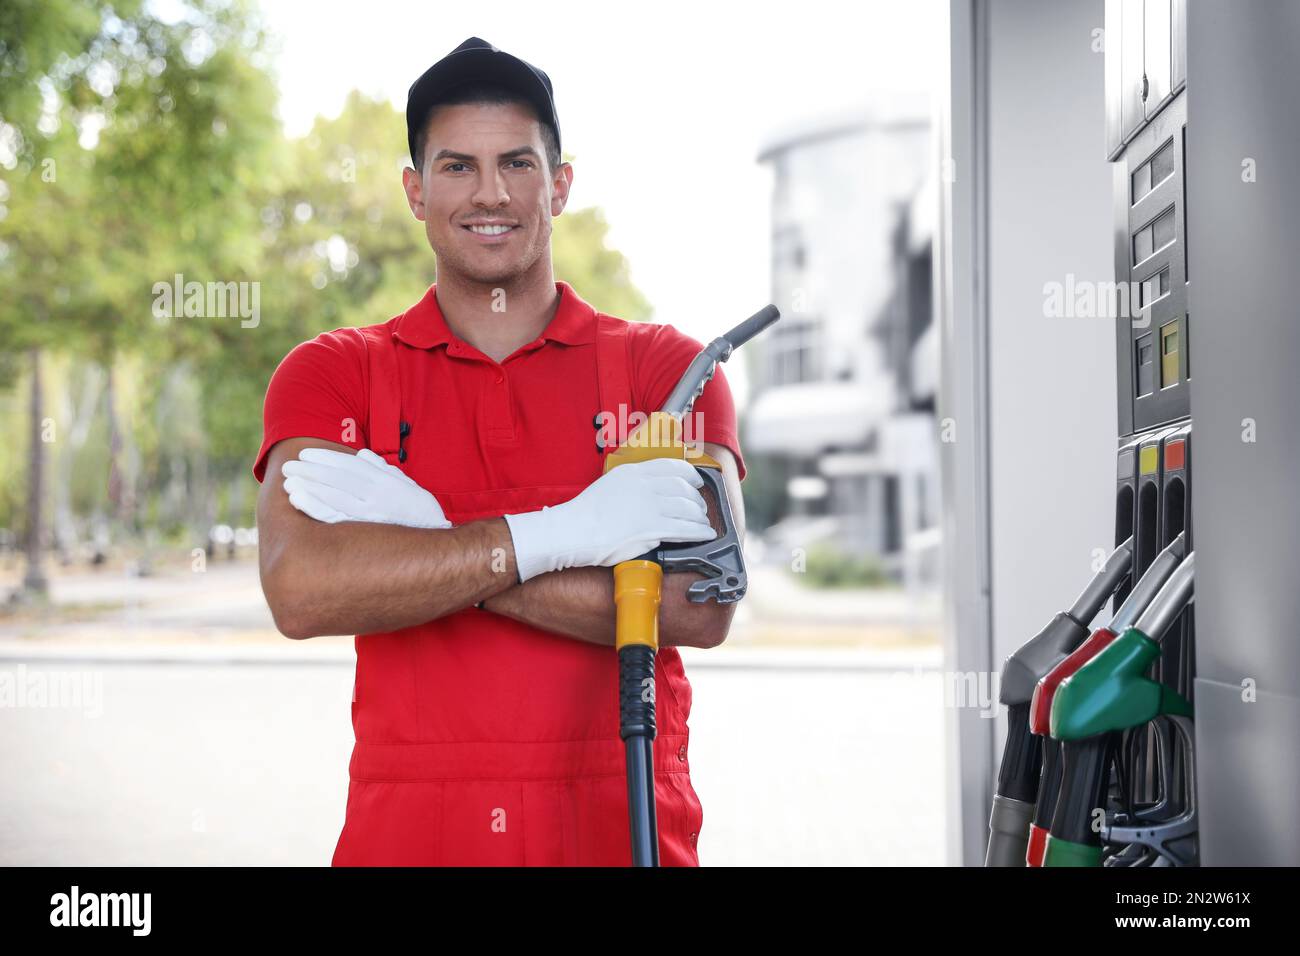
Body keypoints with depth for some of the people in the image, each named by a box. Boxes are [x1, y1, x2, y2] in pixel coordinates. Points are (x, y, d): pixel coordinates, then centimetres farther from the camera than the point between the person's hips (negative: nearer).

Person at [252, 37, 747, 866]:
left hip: (623, 826, 0)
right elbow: (301, 592, -13)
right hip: (405, 829, 0)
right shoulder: (330, 375, 4)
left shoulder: (667, 368, 3)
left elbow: (702, 610, -12)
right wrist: (555, 535, -17)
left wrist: (422, 543, -14)